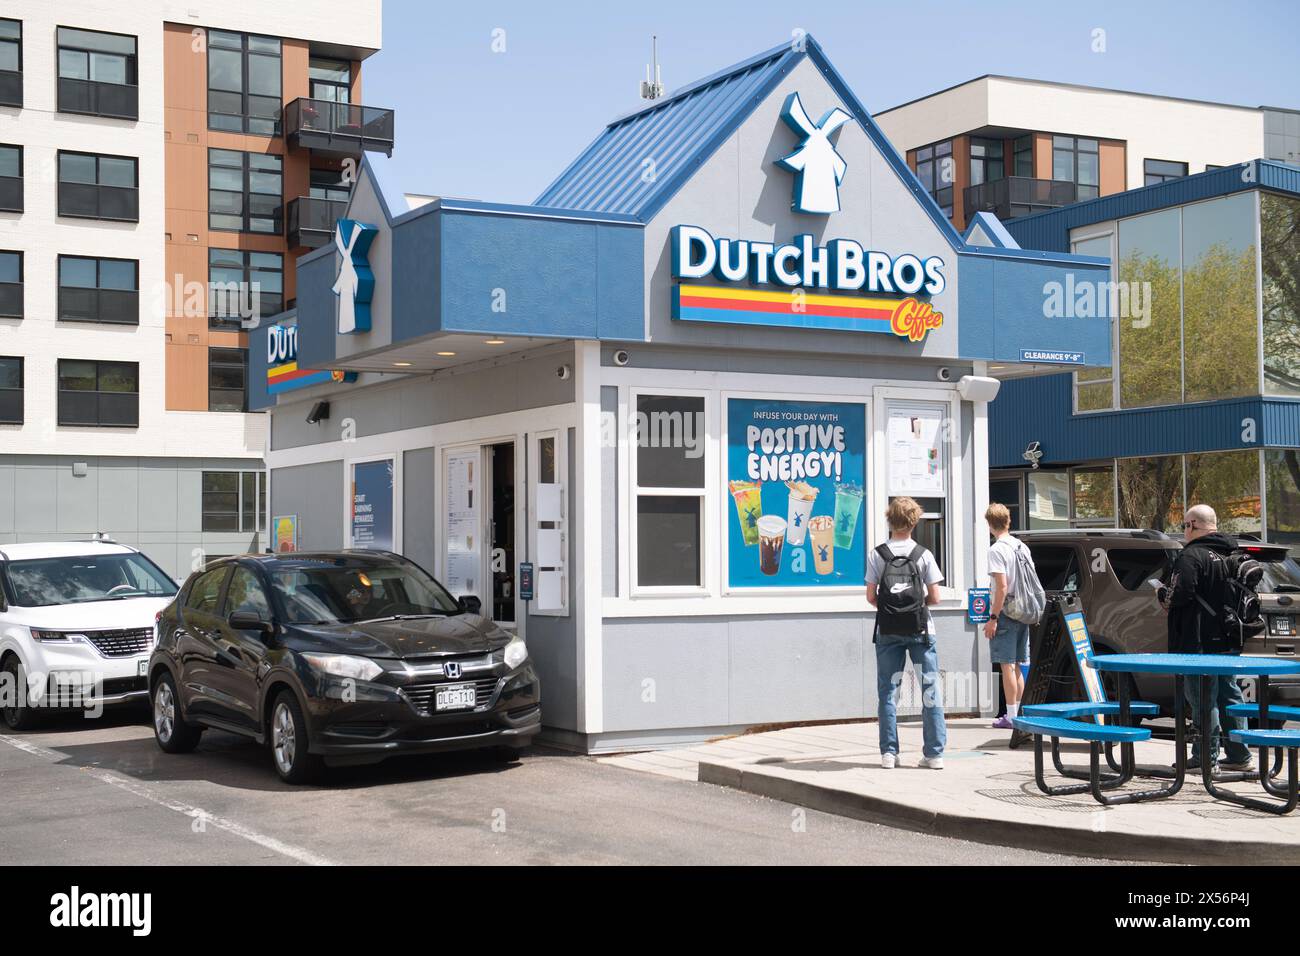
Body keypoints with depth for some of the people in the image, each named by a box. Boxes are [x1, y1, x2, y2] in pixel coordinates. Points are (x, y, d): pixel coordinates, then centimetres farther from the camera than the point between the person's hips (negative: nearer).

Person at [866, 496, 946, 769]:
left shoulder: (877, 555, -4)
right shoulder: (923, 555, -5)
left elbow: (871, 597, -3)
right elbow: (934, 597, -4)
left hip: (888, 631, 1)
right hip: (920, 630, -1)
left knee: (887, 690, 7)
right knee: (930, 689, 4)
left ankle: (889, 753, 7)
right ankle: (934, 753, 3)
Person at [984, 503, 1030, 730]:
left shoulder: (997, 550, -13)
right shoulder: (1022, 547, 11)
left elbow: (1002, 586, -19)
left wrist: (993, 618, -17)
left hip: (1005, 612, -8)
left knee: (1007, 665, -5)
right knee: (1018, 665, 13)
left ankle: (1011, 716, -4)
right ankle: (1020, 713, 17)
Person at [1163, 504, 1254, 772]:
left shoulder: (1191, 556, -14)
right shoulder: (1227, 555, 14)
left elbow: (1181, 592, -24)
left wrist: (1167, 601, -3)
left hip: (1200, 642, -9)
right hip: (1227, 640, 9)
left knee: (1203, 700, -4)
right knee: (1229, 696, 13)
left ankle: (1206, 757, -1)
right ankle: (1240, 757, 17)